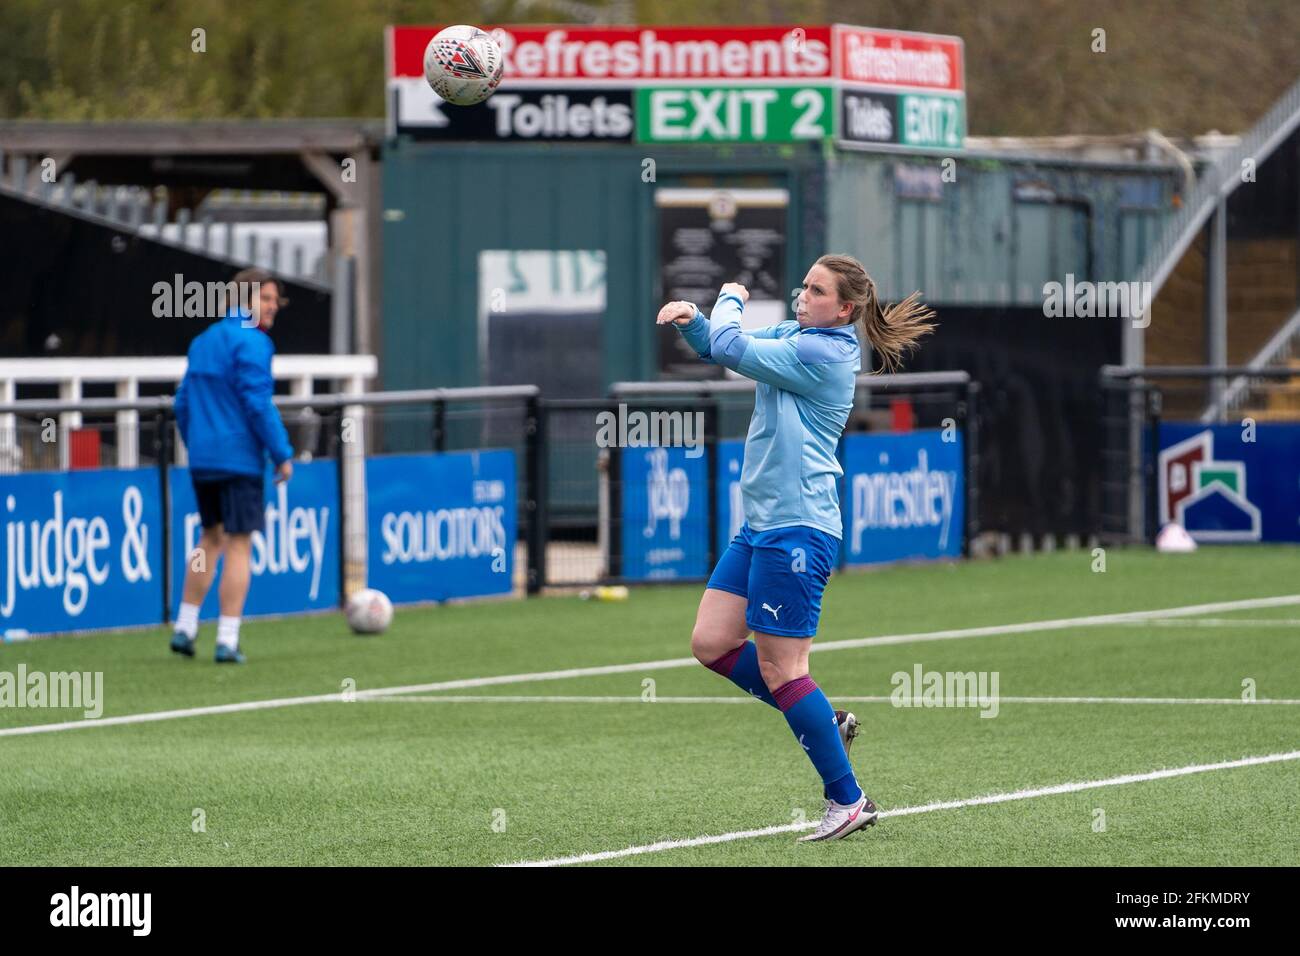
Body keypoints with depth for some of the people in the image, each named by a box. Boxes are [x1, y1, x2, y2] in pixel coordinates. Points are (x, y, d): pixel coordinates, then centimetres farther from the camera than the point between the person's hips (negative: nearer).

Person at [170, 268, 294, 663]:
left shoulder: (202, 341, 14)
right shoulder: (251, 342, -12)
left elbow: (183, 403, 18)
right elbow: (258, 403, -18)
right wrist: (282, 453, -13)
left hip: (202, 460, 8)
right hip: (239, 459, -8)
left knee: (211, 537, 21)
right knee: (239, 545, -3)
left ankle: (185, 627, 20)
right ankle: (227, 642, -6)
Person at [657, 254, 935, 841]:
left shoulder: (822, 354, -16)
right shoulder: (794, 334, 12)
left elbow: (729, 348, -15)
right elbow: (718, 349, 15)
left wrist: (731, 299, 5)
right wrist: (691, 319, -7)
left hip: (797, 530, -10)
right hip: (761, 527, 10)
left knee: (779, 668, -7)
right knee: (711, 644, 7)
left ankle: (847, 801, 2)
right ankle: (825, 722, 18)